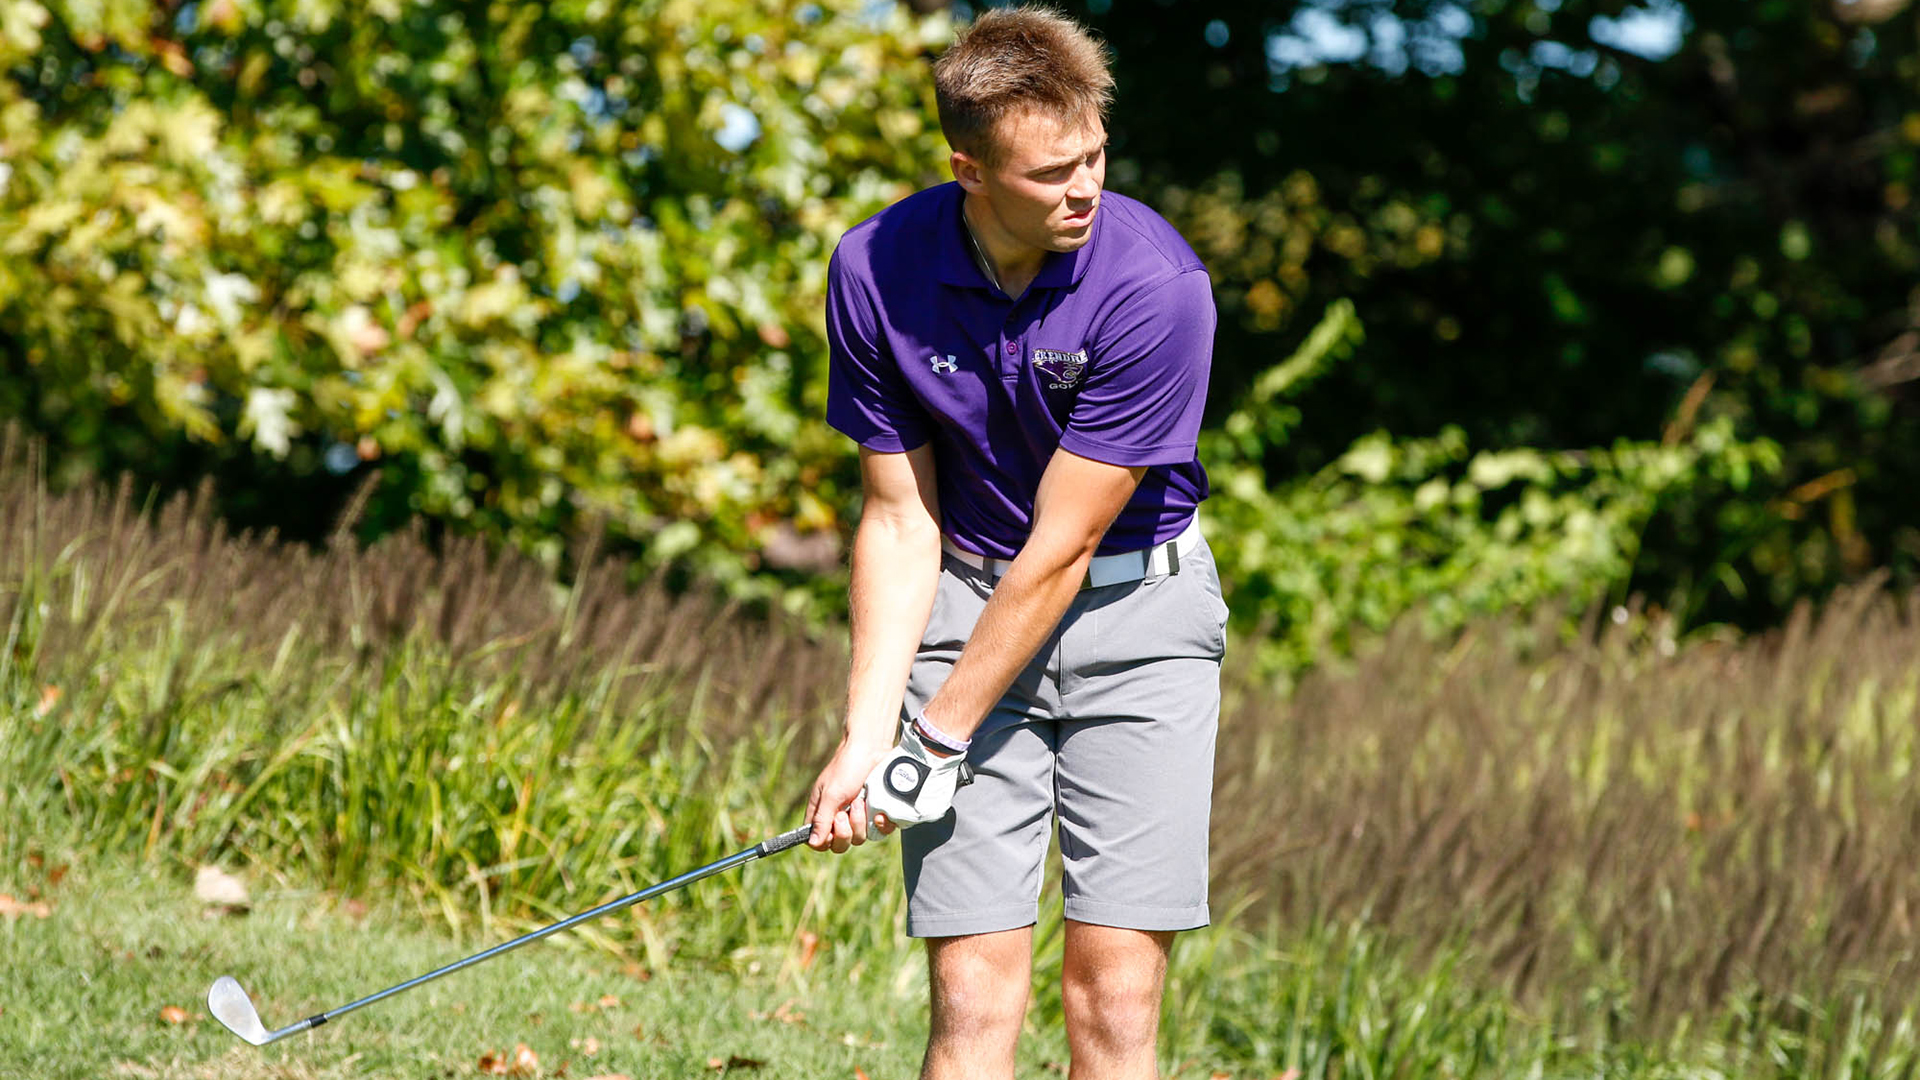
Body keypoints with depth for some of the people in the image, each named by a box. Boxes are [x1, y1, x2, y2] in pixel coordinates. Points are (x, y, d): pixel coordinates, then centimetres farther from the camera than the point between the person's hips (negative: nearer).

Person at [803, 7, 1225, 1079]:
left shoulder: (1157, 286, -22)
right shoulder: (878, 271, -11)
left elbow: (1061, 549, -18)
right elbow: (901, 518, -3)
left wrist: (937, 739, -15)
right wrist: (867, 736, -10)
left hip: (1136, 608, -2)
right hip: (969, 602, 2)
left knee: (1116, 993, -7)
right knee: (974, 991, -6)